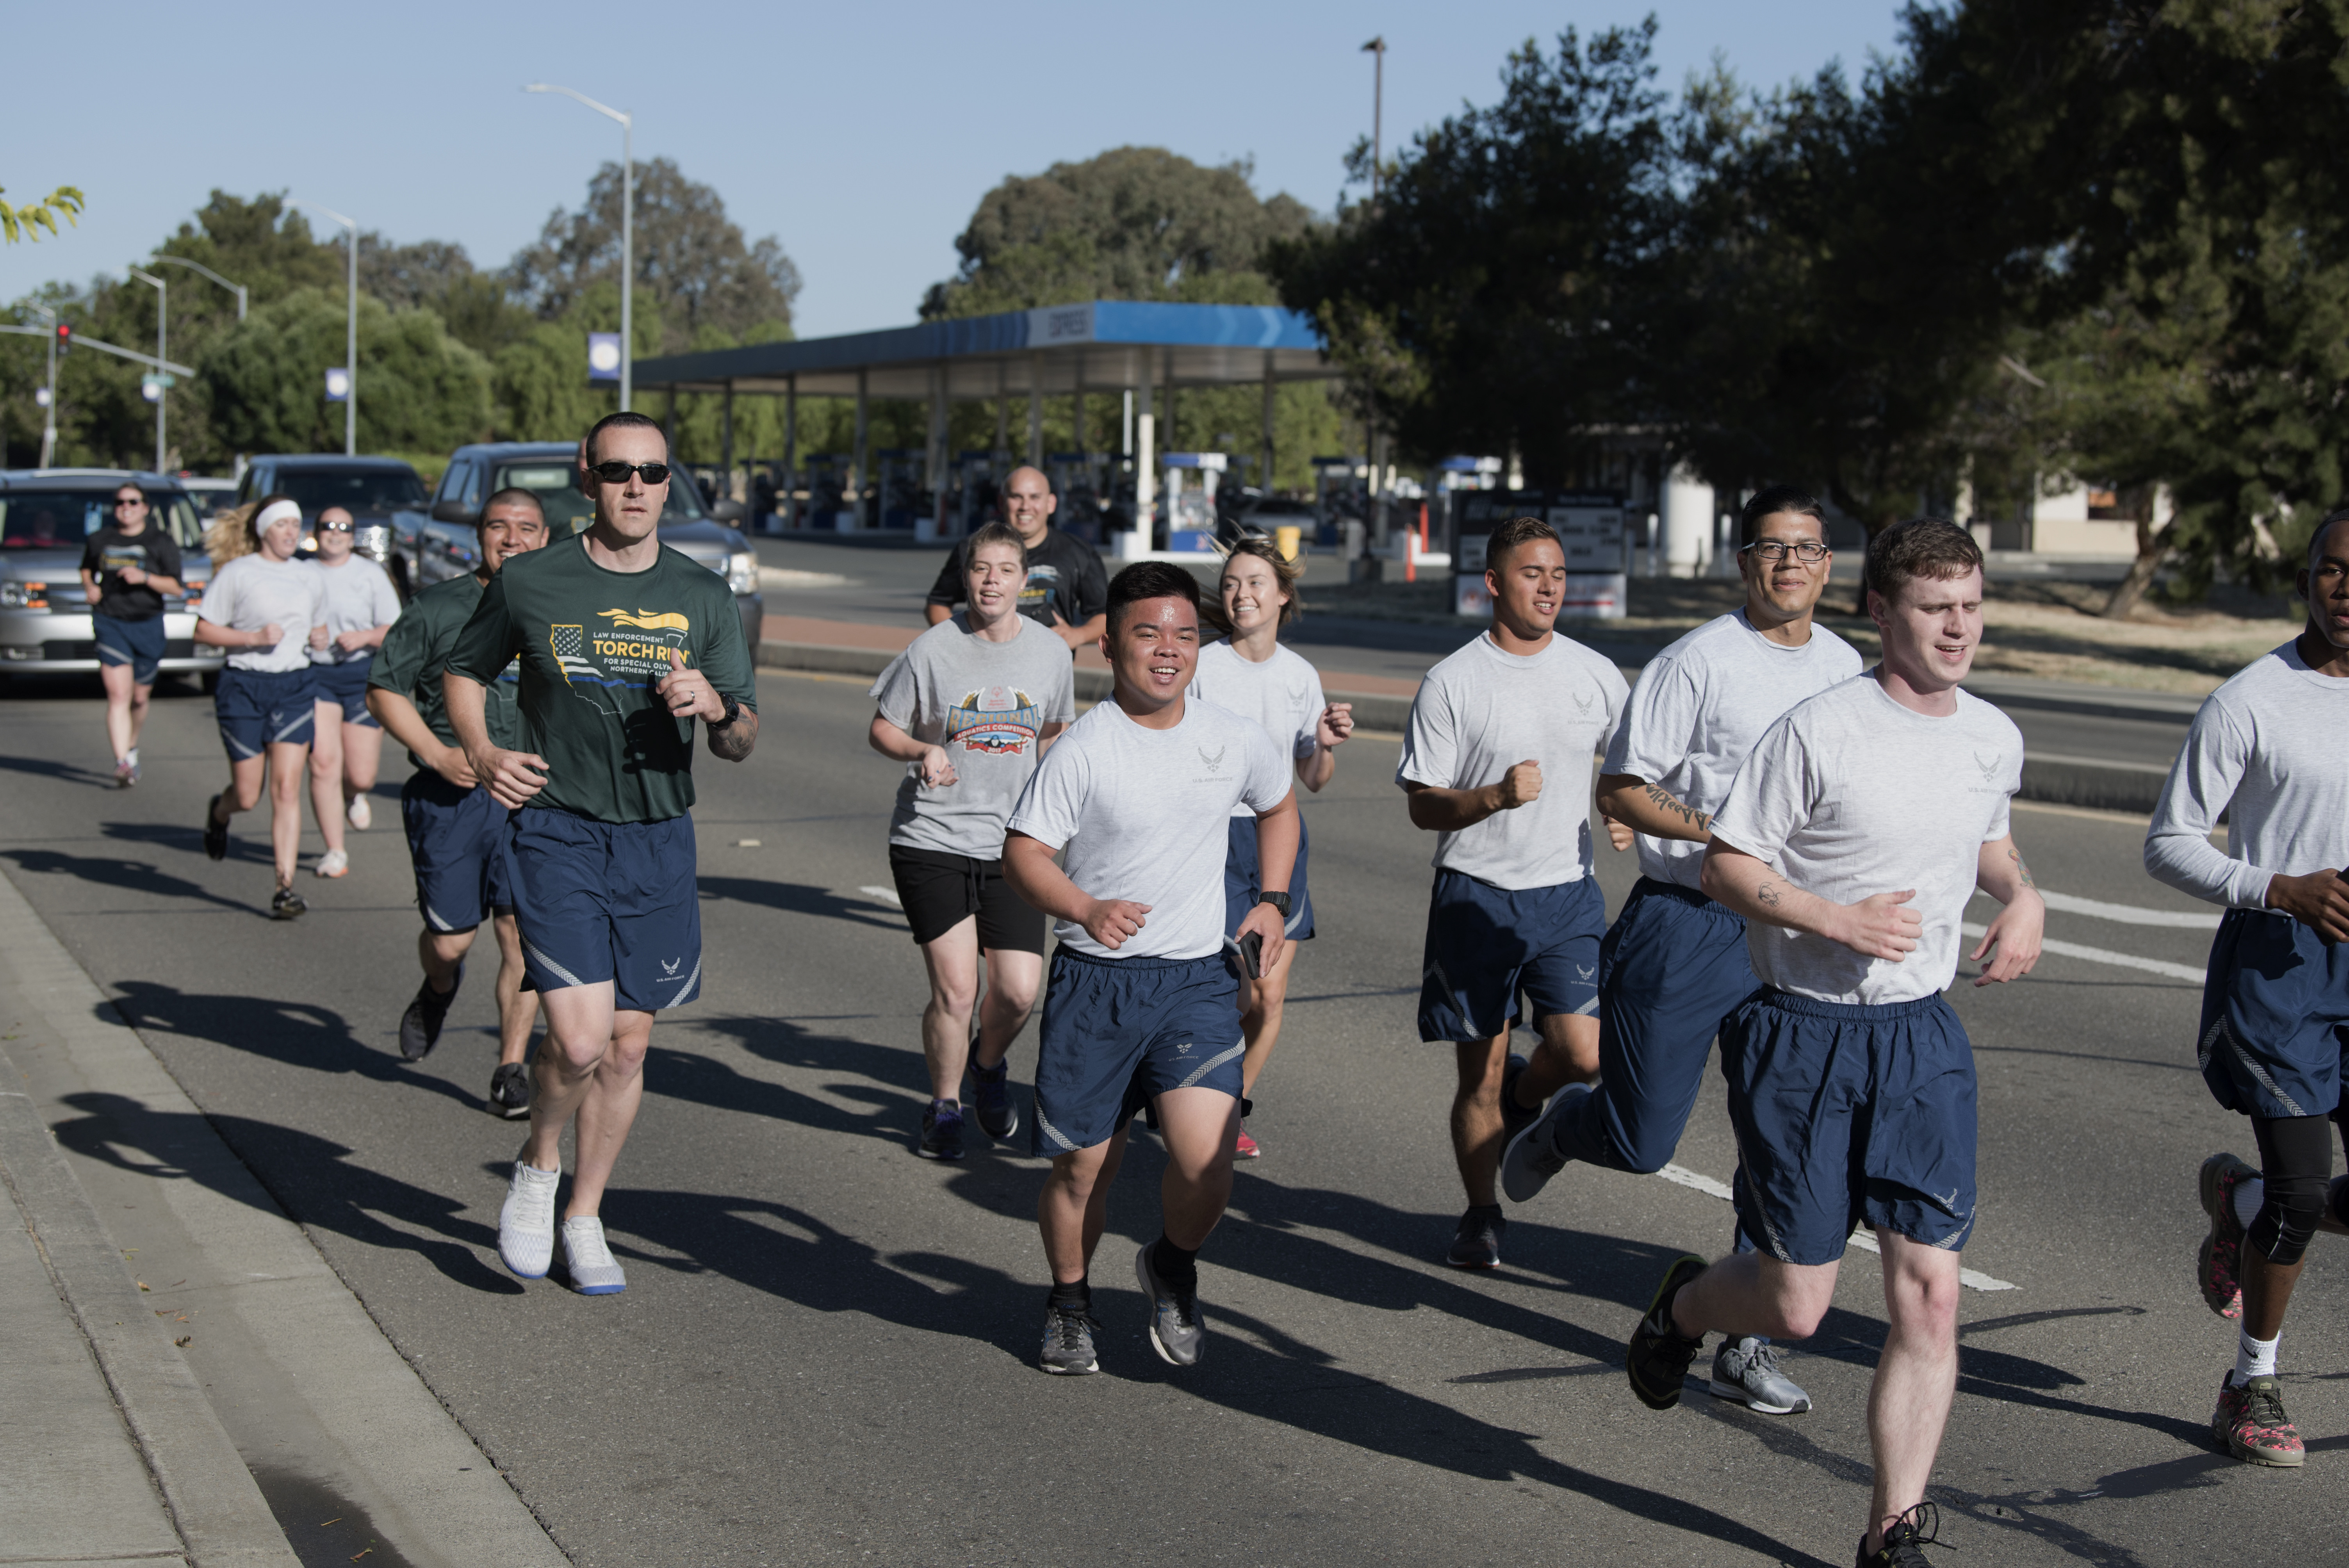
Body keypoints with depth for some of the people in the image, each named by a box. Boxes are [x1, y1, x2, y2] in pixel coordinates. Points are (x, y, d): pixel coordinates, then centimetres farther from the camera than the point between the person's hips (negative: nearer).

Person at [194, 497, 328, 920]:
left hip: (295, 688, 3)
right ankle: (219, 813, 42)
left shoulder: (312, 580, 10)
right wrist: (254, 638, -16)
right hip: (244, 686, -2)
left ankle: (286, 887, -10)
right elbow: (203, 631, -3)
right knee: (248, 797, 4)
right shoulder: (236, 574, -3)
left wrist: (320, 700, 13)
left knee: (287, 789, -9)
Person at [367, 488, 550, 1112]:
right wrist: (437, 755, -9)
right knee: (450, 937, 4)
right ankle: (440, 988, 40)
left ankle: (511, 1068, 3)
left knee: (522, 931, -7)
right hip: (450, 796, -1)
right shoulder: (439, 608, 3)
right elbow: (384, 689, 4)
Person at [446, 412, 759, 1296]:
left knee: (628, 1045, 8)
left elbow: (741, 745, 6)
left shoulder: (702, 597, 5)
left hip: (658, 842, 3)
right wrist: (482, 754, -5)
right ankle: (537, 1171, 16)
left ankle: (584, 1219, 27)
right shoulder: (529, 582, -2)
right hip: (556, 833, -3)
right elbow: (465, 672, 14)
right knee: (580, 1040, -15)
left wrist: (716, 707, -17)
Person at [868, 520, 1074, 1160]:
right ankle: (944, 1107, 17)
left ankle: (989, 1064, 29)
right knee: (955, 989, -8)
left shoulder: (1051, 652, 4)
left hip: (1012, 845, 3)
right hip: (932, 840, -3)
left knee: (1020, 991, -5)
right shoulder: (932, 650, -7)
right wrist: (923, 751, -17)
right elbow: (883, 728, 2)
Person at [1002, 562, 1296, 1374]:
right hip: (1094, 980, -2)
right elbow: (1023, 851, -11)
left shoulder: (1236, 740, 3)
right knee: (1084, 1163, 7)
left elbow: (1279, 807, 23)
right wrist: (1087, 910, -27)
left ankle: (1173, 1267, 18)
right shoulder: (1084, 749, -10)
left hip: (1197, 979, 2)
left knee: (1206, 1160, -14)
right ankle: (1069, 1301, 35)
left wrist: (1271, 902, 14)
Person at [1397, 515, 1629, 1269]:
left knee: (1584, 1054, -13)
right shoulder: (1452, 682, -6)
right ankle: (1482, 1215, 25)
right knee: (1480, 1073, 4)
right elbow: (1424, 806, -6)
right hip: (1477, 894, -2)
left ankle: (1523, 1097, 22)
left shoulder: (1596, 674, 4)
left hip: (1568, 893, 2)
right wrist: (1497, 796, -21)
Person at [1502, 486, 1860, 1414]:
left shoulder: (1845, 669, 10)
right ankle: (1560, 1128, 38)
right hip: (1685, 926, -5)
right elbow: (1620, 790, -9)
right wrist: (1718, 833, -22)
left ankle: (1744, 1347, 11)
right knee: (1640, 1144, 1)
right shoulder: (1699, 662, -10)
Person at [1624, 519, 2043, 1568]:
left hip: (1923, 1037, 5)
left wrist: (2023, 897, 6)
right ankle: (1683, 1305, 37)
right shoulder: (1818, 732, -13)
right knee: (1796, 1307, 1)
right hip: (1803, 1036, -5)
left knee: (1929, 1294, -4)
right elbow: (1723, 867, -10)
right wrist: (1837, 920, -22)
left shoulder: (1994, 738, 7)